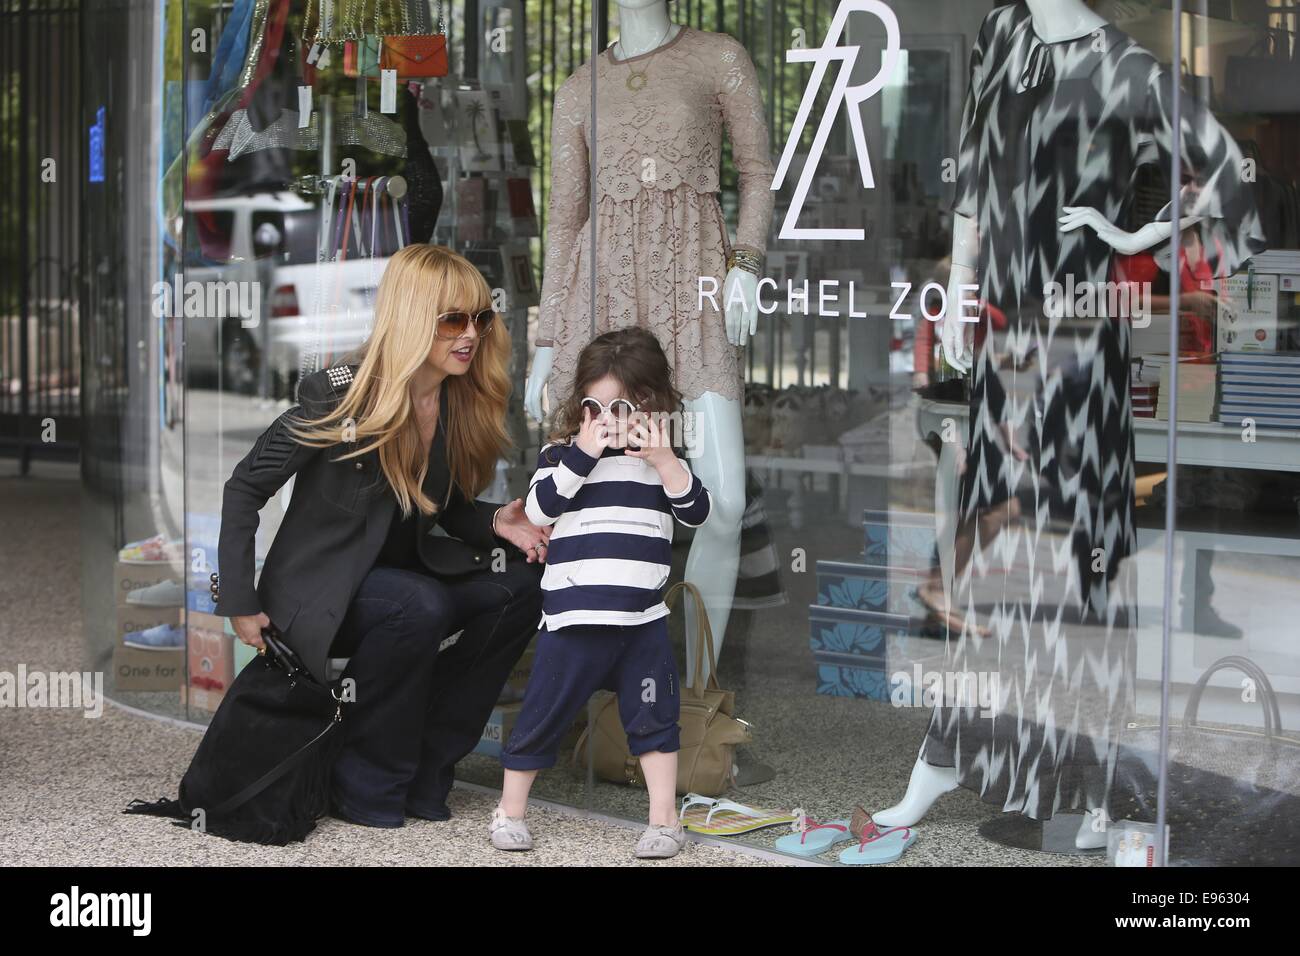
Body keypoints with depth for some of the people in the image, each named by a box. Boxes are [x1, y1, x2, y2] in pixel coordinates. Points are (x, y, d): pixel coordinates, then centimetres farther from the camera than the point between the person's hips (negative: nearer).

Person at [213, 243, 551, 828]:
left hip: (402, 576, 7)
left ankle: (425, 764, -6)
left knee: (523, 582, -16)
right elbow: (245, 489, -12)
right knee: (419, 605, -35)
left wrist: (496, 522, -11)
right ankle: (363, 782, -16)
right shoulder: (339, 396, -19)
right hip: (317, 594, -7)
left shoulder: (464, 406, -1)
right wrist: (240, 603, -15)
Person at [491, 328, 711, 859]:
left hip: (643, 616, 2)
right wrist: (583, 453, -17)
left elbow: (696, 512, -1)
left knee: (653, 717, 5)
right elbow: (539, 508, -13)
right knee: (543, 714, 6)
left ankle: (664, 818, 14)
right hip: (573, 615, -2)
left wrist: (664, 462, -13)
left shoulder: (663, 456, 8)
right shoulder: (561, 452, 1)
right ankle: (509, 810, 20)